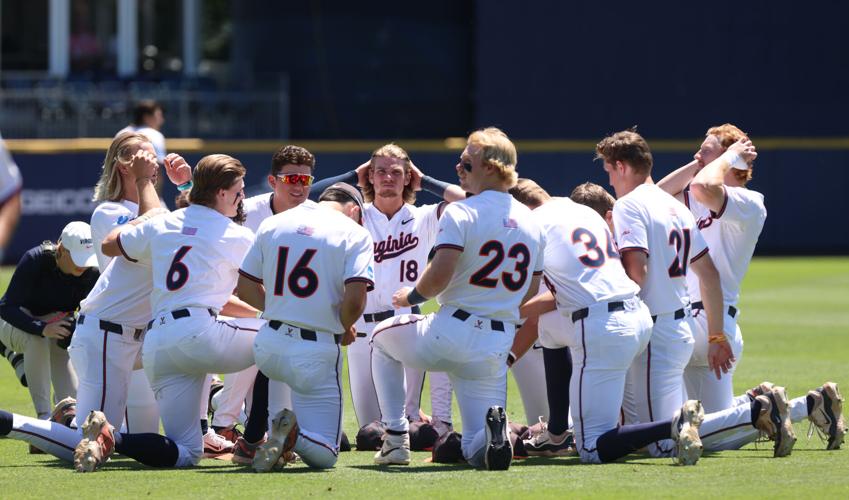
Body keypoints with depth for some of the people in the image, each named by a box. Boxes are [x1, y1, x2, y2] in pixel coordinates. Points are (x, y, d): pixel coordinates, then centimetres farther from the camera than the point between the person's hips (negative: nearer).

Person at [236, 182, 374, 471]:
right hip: (316, 354, -4)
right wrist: (344, 329, 4)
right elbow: (355, 300, -16)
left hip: (269, 347, 4)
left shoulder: (272, 224, 10)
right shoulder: (354, 233, -4)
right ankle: (294, 435, -27)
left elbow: (245, 288, 12)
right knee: (324, 455, 6)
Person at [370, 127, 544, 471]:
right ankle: (494, 431, -28)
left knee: (382, 337, 29)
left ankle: (396, 438, 18)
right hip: (498, 347, 5)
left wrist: (411, 297, 0)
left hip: (451, 333, -5)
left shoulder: (460, 213, -10)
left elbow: (439, 276, -20)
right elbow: (531, 291, 17)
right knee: (478, 451, 10)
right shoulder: (530, 222, 11)